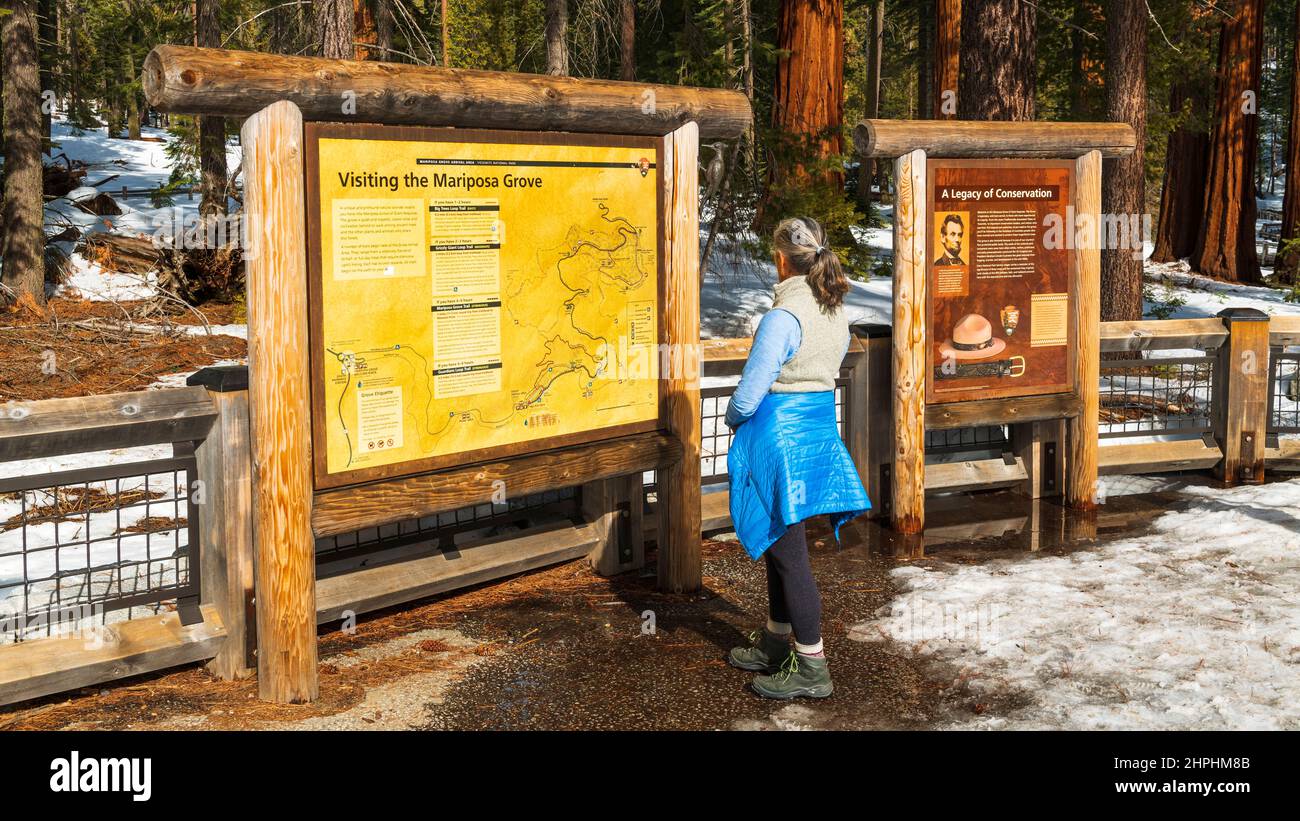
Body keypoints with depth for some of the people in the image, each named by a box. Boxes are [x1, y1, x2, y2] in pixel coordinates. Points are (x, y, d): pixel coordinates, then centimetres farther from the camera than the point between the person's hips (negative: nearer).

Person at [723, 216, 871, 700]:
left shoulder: (783, 316, -21)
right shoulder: (836, 312, 6)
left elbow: (749, 395, -20)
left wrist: (733, 419, 0)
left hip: (779, 437, -9)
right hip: (820, 431, 9)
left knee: (786, 550, 0)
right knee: (780, 544, 20)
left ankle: (812, 668, 6)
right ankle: (774, 644, 33)